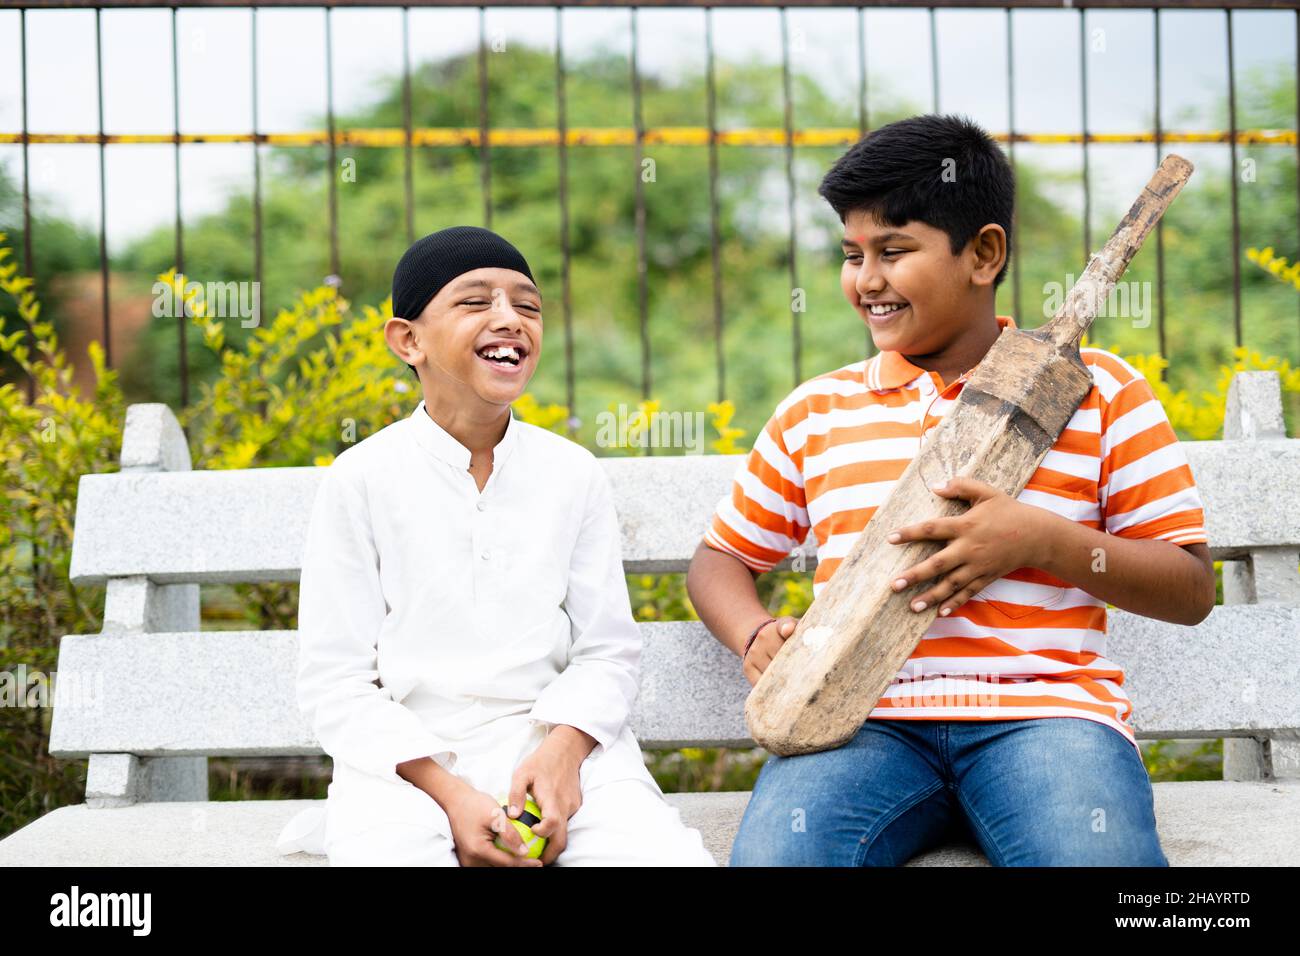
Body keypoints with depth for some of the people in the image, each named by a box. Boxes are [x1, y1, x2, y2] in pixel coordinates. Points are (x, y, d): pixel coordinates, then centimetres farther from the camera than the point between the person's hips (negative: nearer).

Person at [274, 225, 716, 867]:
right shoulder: (361, 479, -1)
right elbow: (334, 680, -3)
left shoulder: (573, 474, 7)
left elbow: (607, 649, 7)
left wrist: (564, 749, -14)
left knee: (671, 856, -25)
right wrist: (447, 793, -16)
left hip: (556, 741, 3)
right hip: (406, 753, -3)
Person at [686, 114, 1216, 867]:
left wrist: (1042, 540, -9)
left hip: (1046, 708, -2)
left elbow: (1191, 591, 8)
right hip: (864, 716, 2)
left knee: (1098, 854, -35)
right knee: (771, 856, -30)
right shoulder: (815, 411, 19)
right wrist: (756, 634, 1)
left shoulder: (1098, 389, 11)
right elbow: (721, 557, 25)